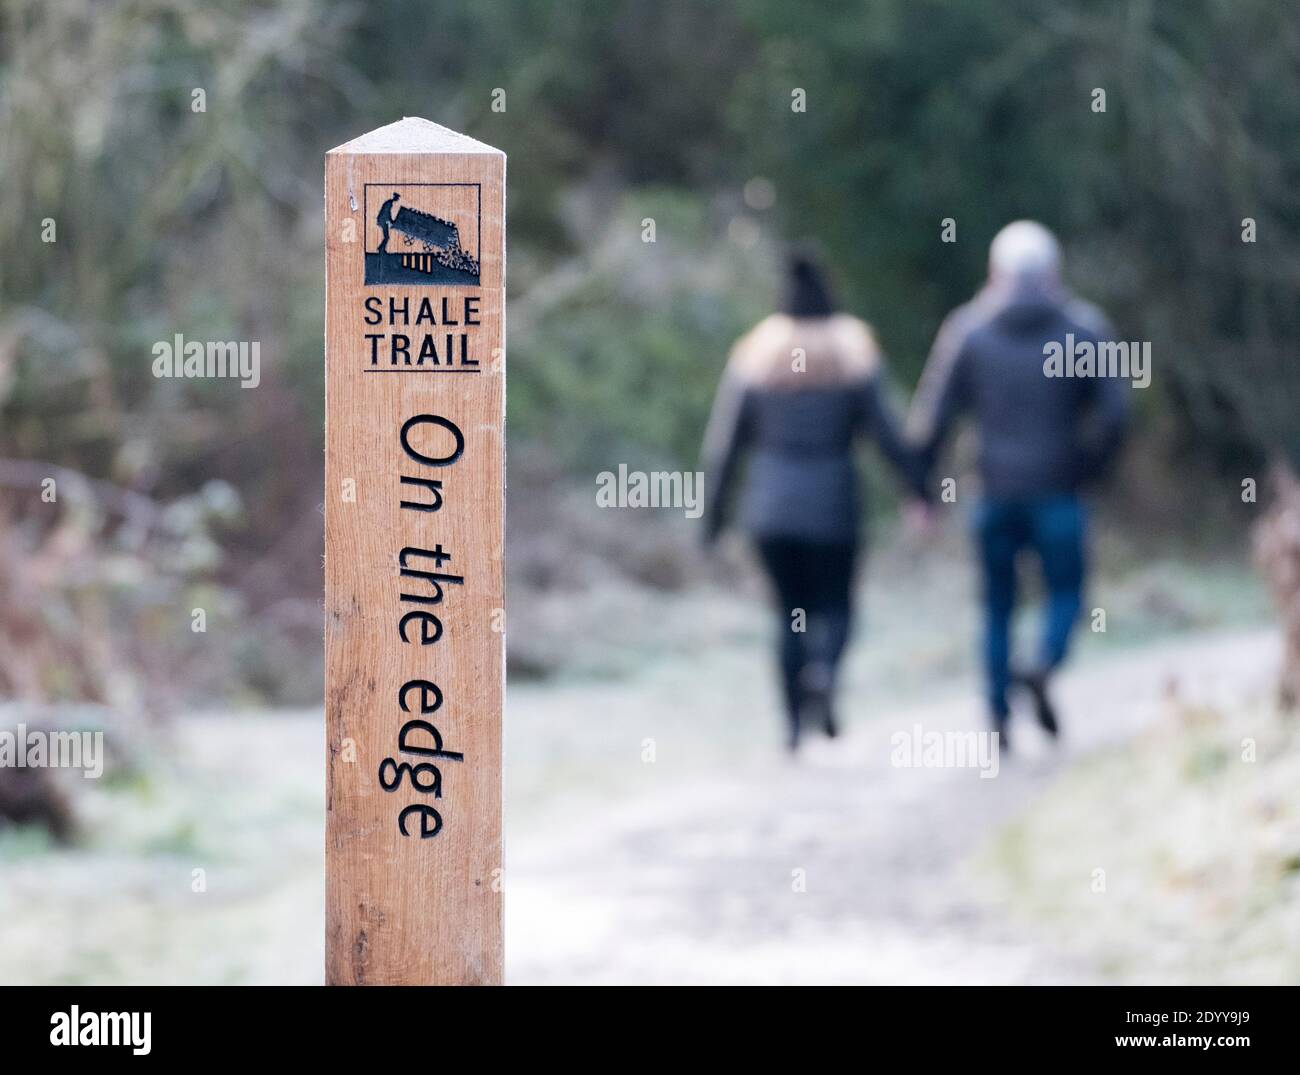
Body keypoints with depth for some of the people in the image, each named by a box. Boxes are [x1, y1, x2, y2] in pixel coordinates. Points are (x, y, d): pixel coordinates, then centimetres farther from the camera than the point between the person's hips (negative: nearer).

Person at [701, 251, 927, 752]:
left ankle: (795, 720, 7)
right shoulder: (854, 351, -3)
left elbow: (724, 440, 0)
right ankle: (824, 669, -22)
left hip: (771, 501, 1)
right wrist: (920, 483, 1)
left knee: (791, 611, 13)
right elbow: (885, 428, -8)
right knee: (835, 605, 10)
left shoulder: (756, 354, 1)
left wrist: (713, 509, 6)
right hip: (832, 502, -1)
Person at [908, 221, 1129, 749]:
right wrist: (1088, 465, 11)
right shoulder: (1083, 326, 0)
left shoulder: (968, 329, 1)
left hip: (995, 492, 1)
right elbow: (1113, 408, -4)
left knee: (997, 604, 14)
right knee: (1065, 593, 12)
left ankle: (999, 714, 8)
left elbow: (932, 414, -2)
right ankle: (1044, 666, -17)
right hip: (1057, 491, -1)